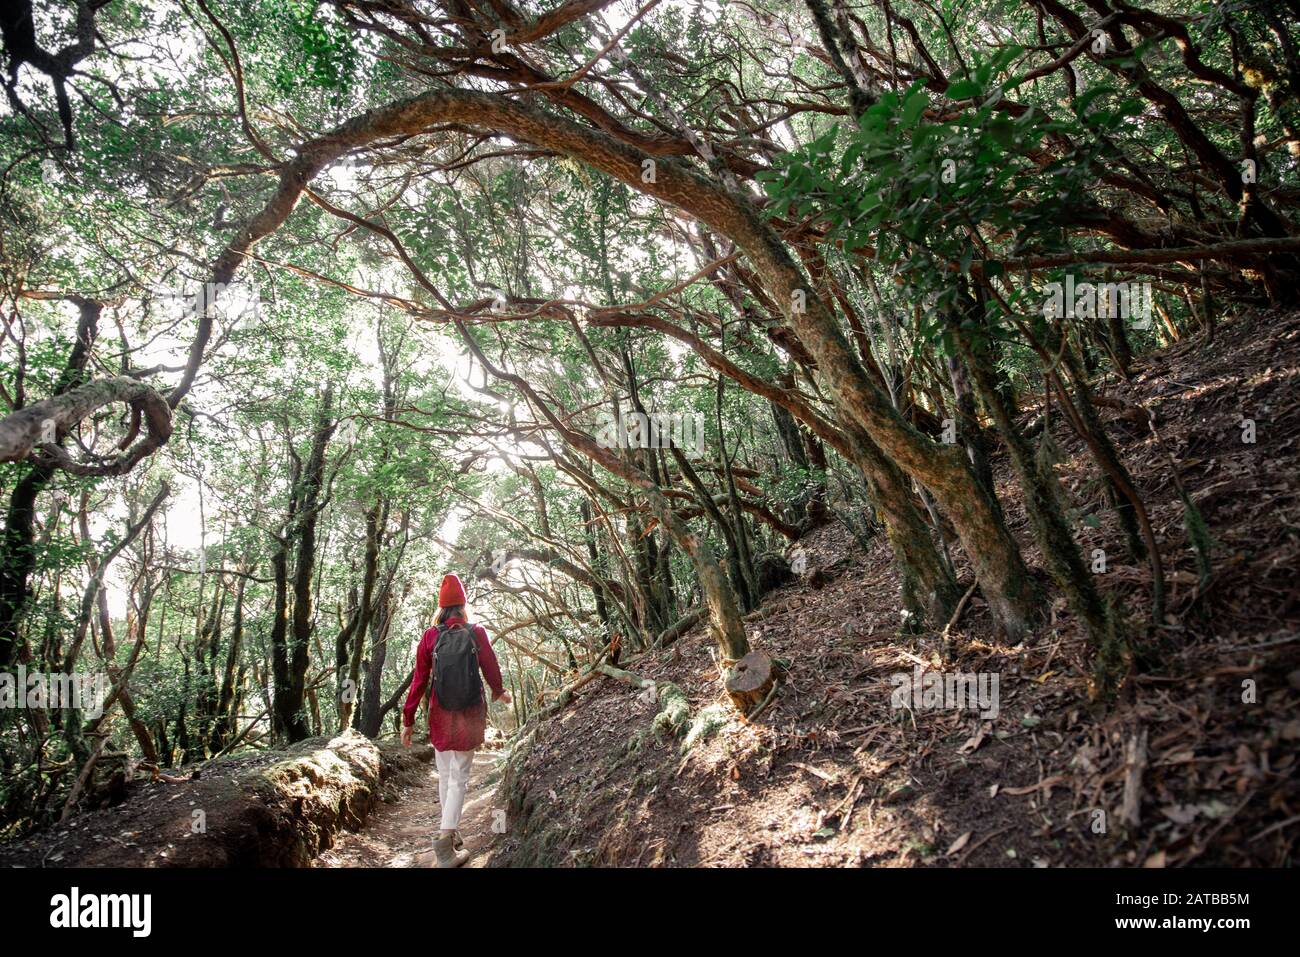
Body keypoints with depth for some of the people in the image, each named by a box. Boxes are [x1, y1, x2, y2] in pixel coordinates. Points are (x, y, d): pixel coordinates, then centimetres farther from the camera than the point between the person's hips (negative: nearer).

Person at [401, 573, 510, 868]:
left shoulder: (430, 637, -4)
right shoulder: (476, 633, -7)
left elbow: (419, 680, -5)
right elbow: (491, 668, 1)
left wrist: (408, 720, 1)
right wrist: (498, 692, 22)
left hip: (440, 715, 2)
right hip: (470, 714, -2)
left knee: (444, 774, 16)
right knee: (459, 777, 1)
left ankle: (452, 835, 25)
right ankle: (446, 838, -12)